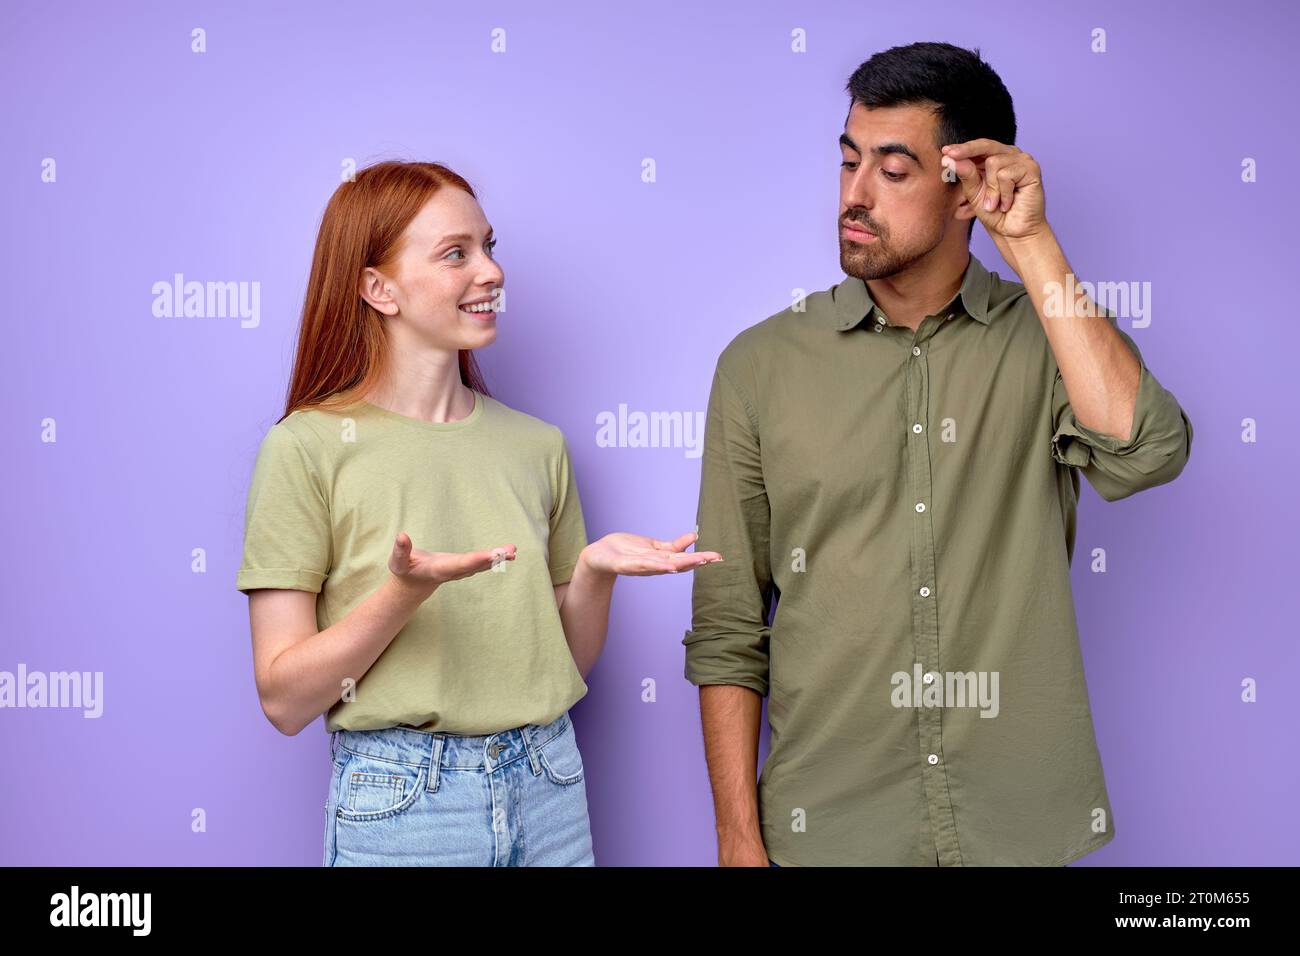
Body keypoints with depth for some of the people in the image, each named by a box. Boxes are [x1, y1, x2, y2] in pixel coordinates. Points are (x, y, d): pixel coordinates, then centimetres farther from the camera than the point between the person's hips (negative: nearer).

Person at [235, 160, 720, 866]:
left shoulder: (536, 445, 5)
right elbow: (284, 699, -11)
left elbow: (566, 661, 10)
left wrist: (594, 571, -8)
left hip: (549, 790, 4)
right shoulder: (308, 447, -9)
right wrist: (405, 591, -23)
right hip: (398, 802, -4)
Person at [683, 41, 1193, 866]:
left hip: (1026, 825, 1)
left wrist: (1031, 244, -17)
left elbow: (1144, 453, -21)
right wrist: (740, 840, -4)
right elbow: (727, 630, -1)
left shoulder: (1052, 334, 0)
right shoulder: (760, 365, -2)